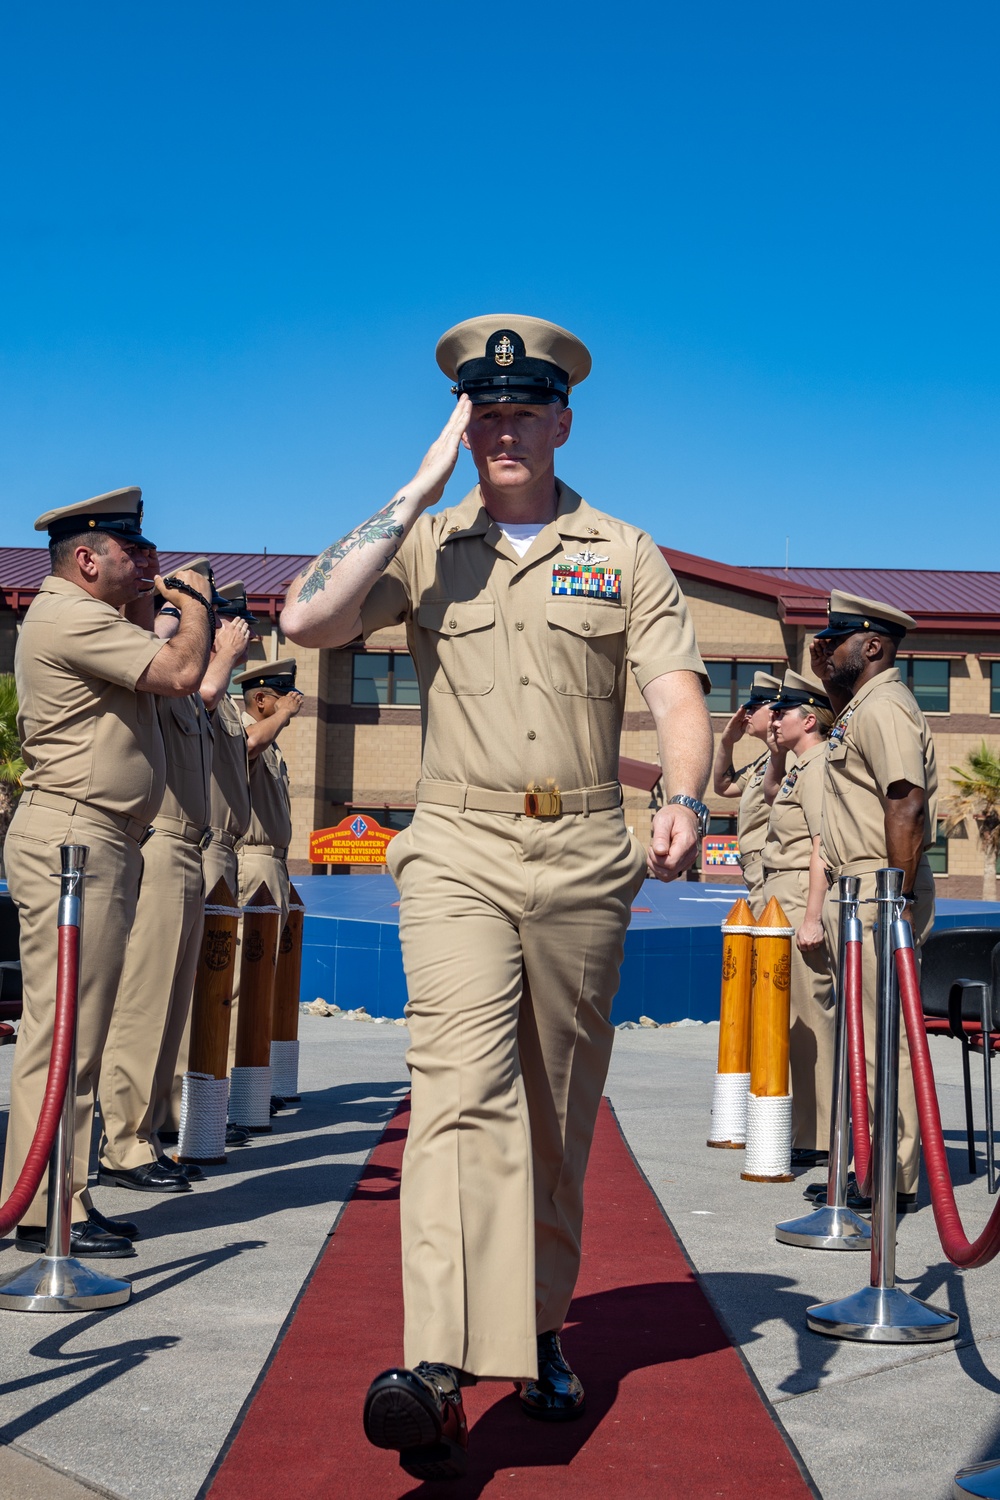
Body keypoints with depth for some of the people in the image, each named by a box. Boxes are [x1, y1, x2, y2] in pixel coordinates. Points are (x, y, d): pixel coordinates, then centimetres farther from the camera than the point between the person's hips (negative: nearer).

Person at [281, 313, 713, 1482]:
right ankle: (438, 1366, -23)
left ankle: (539, 1332, 27)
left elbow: (677, 693, -1)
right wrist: (416, 494, -6)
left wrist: (683, 801, -21)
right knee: (463, 1085, -19)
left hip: (585, 858, 2)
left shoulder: (624, 554, 9)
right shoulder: (425, 548, 8)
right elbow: (307, 620, -8)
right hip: (458, 850, -1)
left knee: (559, 1113, 10)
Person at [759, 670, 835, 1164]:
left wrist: (811, 918, -25)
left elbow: (823, 848, -21)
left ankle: (817, 1139, -5)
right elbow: (770, 795, 39)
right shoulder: (797, 765, 17)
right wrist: (777, 751, 22)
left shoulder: (818, 766, -13)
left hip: (803, 903, -11)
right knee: (790, 1015, 15)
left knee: (807, 1015, -9)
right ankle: (801, 1128, 24)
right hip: (781, 899, 11)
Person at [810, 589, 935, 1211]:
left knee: (881, 1033, -8)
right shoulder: (860, 707, 19)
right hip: (858, 886, 11)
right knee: (868, 1031, 14)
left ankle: (893, 1180, -2)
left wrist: (898, 894, -26)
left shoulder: (885, 706, -13)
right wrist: (827, 674, 31)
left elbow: (908, 805, -23)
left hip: (880, 888, -11)